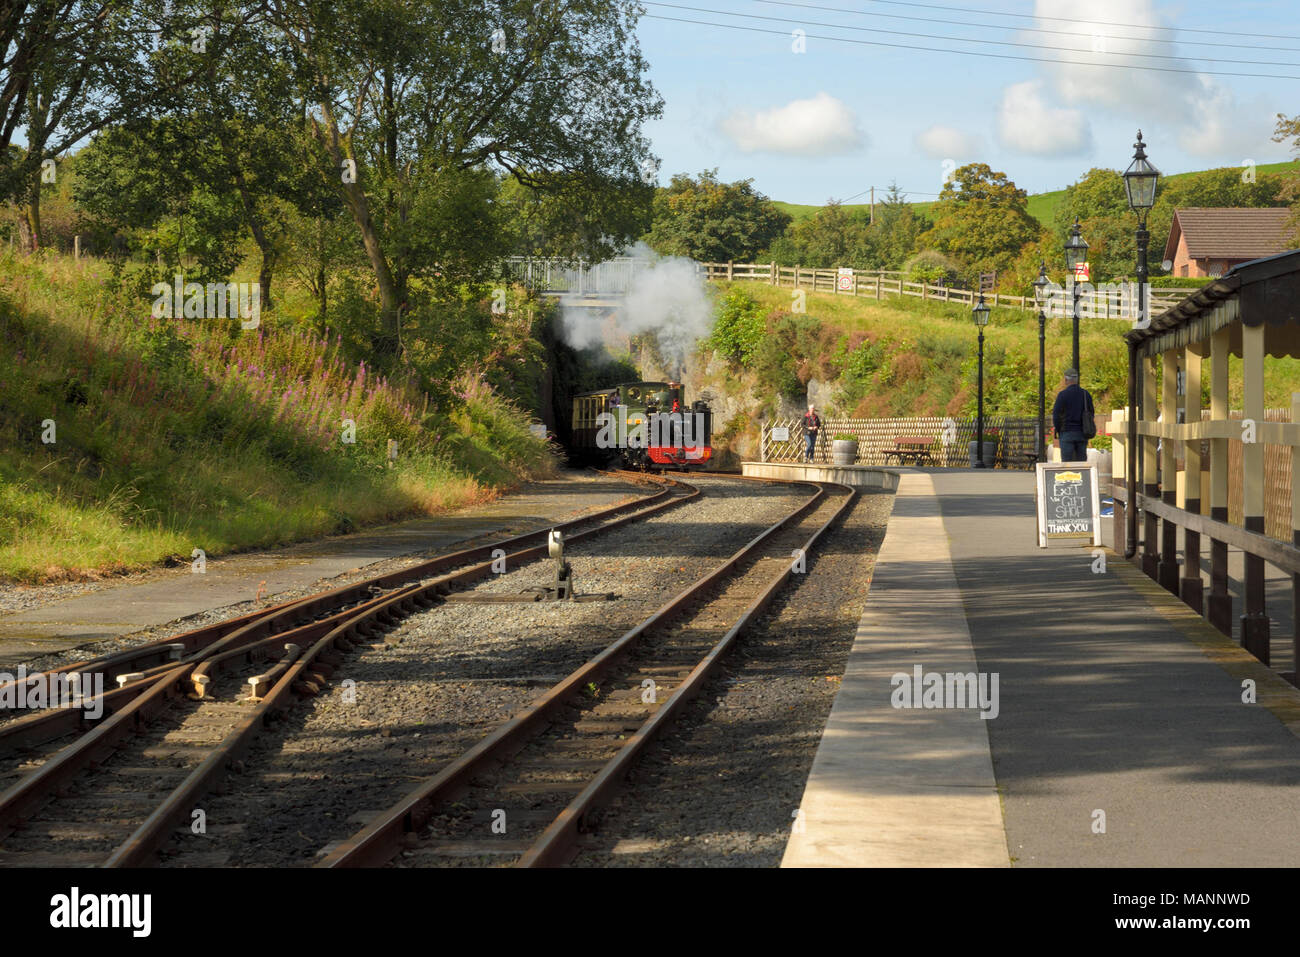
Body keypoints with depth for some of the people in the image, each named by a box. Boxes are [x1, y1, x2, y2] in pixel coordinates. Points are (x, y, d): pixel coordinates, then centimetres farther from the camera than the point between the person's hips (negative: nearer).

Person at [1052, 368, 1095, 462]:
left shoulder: (1062, 395, -8)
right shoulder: (1086, 394, 6)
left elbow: (1056, 415, -9)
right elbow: (1091, 414, 10)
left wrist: (1058, 430, 4)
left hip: (1067, 433, -4)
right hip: (1082, 435, 4)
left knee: (1067, 463, -3)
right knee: (1082, 462, 6)